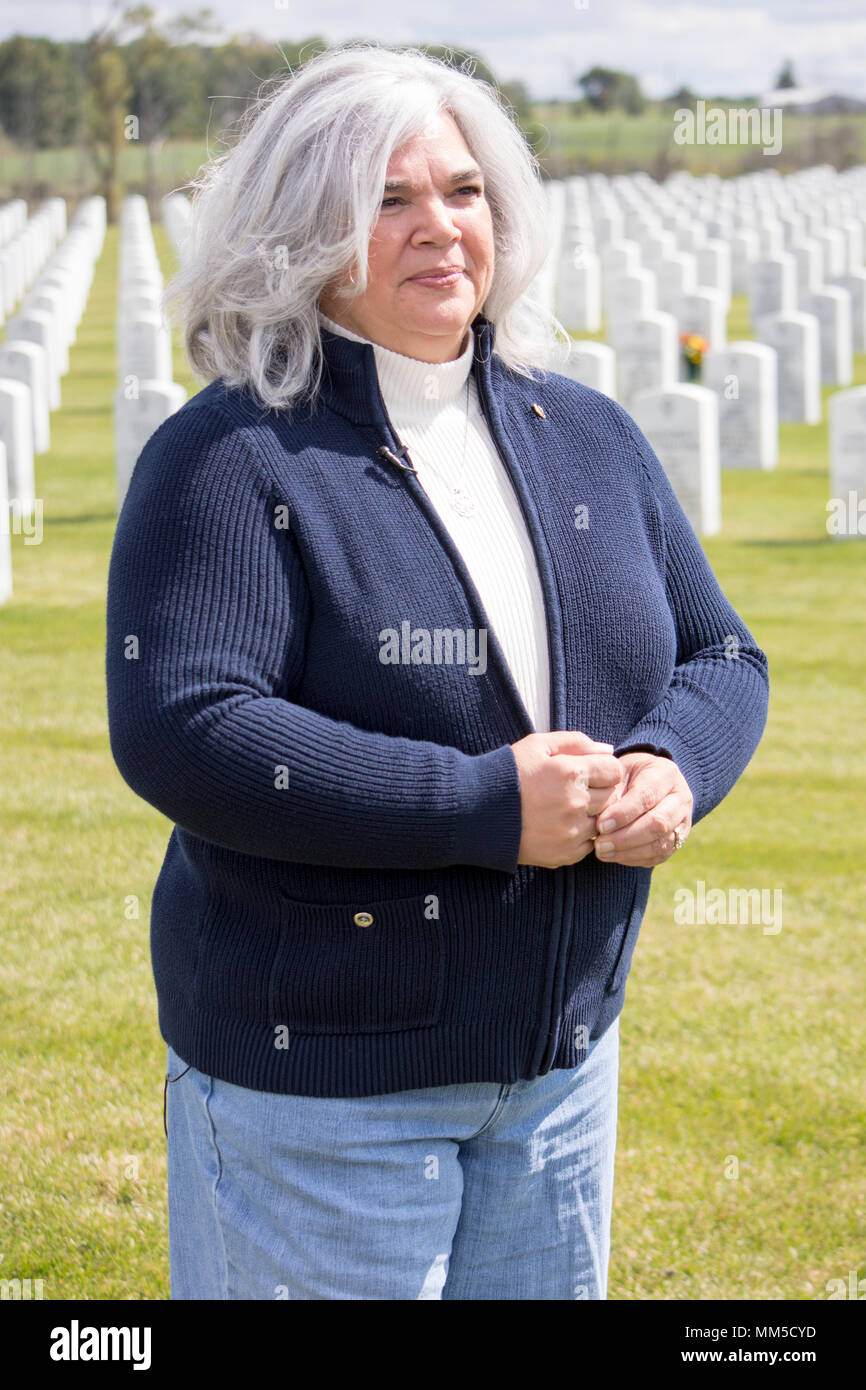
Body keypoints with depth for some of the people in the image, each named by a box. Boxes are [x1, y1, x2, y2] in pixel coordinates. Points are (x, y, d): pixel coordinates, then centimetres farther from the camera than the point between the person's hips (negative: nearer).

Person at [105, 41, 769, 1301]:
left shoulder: (587, 437, 8)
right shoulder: (233, 461, -12)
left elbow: (721, 657, 13)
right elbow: (176, 733, -24)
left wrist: (671, 766, -12)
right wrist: (485, 806, -24)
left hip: (563, 1050, 6)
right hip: (316, 1071, -6)